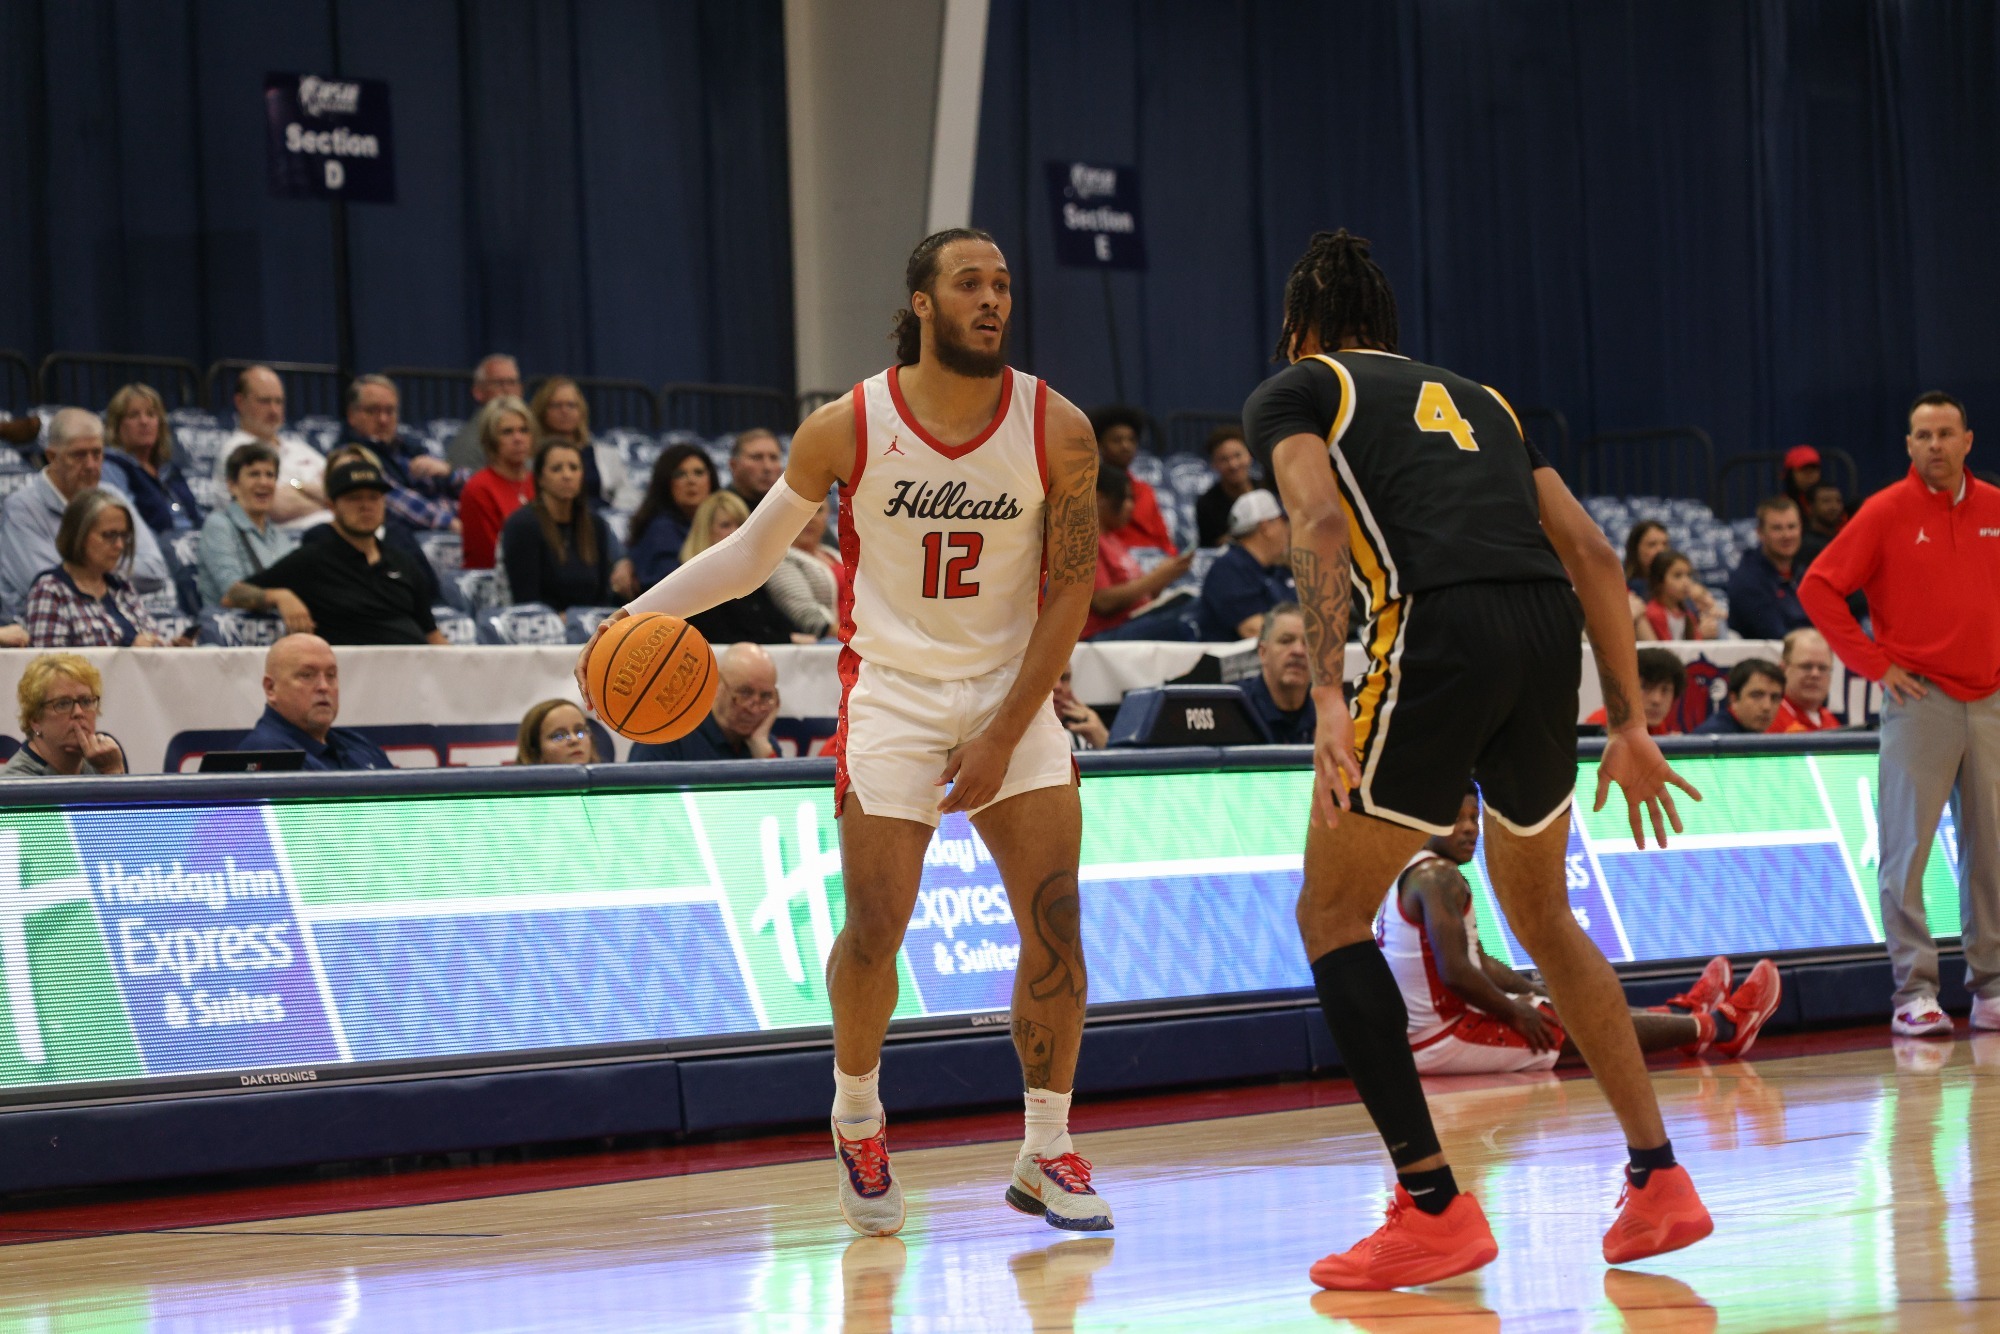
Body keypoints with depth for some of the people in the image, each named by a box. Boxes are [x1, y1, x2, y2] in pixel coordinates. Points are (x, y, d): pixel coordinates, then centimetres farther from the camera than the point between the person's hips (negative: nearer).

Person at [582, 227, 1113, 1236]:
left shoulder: (1057, 431, -9)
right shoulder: (847, 429, -10)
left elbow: (1069, 591, -7)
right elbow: (755, 549, 3)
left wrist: (1004, 734, -12)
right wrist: (639, 614, -7)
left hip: (1011, 690, 1)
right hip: (891, 690, -1)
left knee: (1055, 919, -9)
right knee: (874, 931, -8)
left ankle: (1046, 1154, 4)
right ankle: (856, 1120, 20)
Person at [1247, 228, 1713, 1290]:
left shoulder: (1291, 392, 17)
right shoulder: (1477, 399, 32)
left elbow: (1318, 522, -5)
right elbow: (1593, 554, 23)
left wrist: (1328, 699, -15)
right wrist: (1630, 725, 23)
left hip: (1438, 629, -5)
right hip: (1549, 631, 6)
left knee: (1333, 918, 9)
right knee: (1542, 918, 25)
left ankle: (1434, 1206, 1)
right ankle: (1659, 1182, 21)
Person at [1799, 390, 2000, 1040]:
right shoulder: (1886, 511, -3)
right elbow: (1818, 587, -5)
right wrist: (1874, 662, -7)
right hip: (1919, 700, -4)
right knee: (1907, 848, -5)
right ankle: (1914, 992, -4)